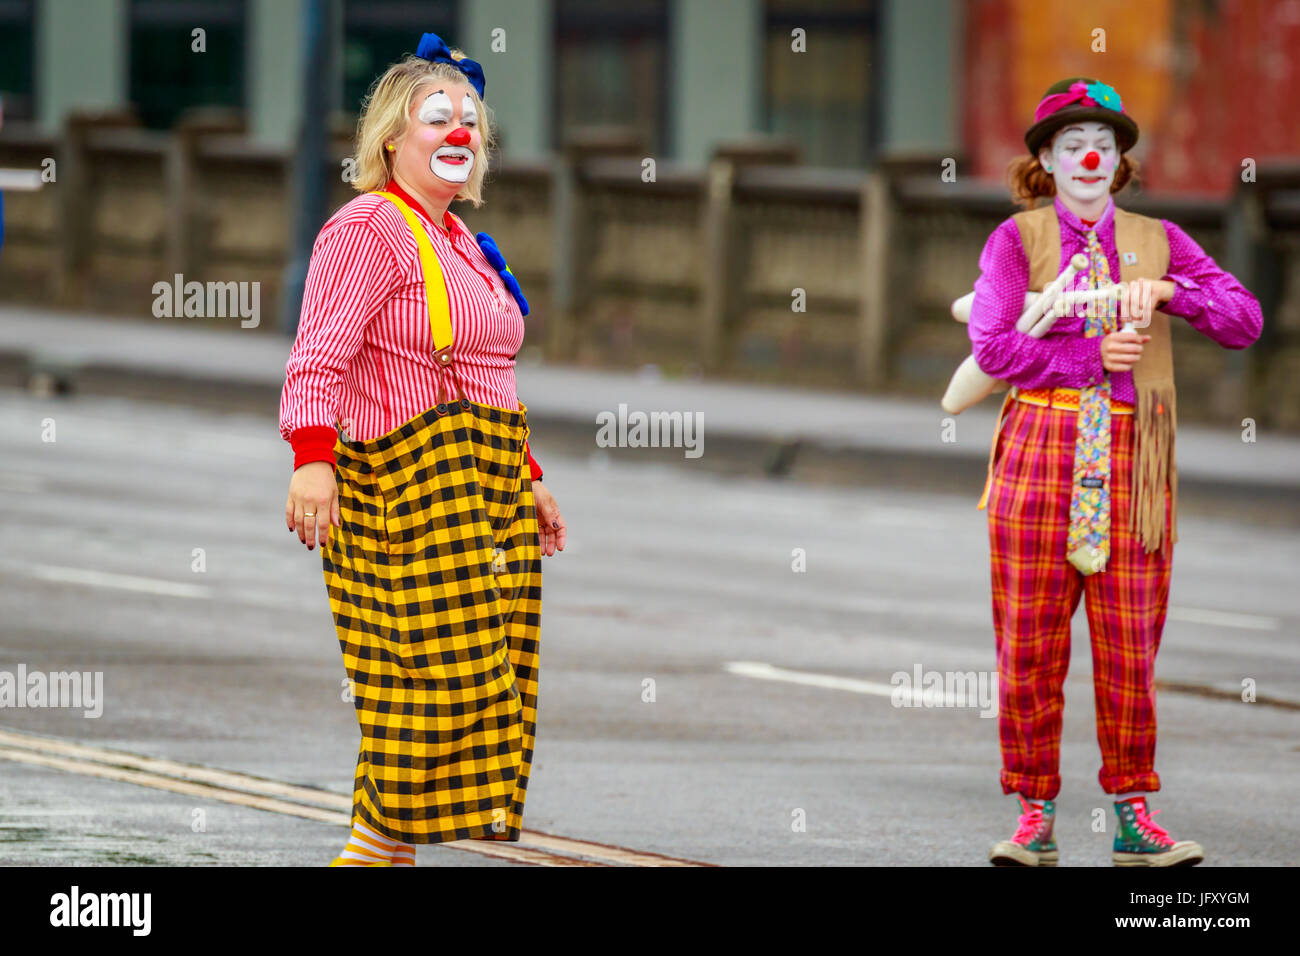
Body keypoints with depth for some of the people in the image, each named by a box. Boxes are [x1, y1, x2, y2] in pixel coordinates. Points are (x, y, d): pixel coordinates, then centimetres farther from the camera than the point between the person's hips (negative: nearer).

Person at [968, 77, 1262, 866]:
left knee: (1130, 647, -1)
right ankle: (1035, 820, 3)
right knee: (1030, 645, -3)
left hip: (1130, 461, 1)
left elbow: (1245, 321, 4)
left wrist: (1165, 290, -10)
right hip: (1041, 447, -1)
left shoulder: (1158, 241, 14)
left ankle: (1135, 819, 5)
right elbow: (993, 345, -6)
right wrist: (1094, 355, -9)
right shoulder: (1017, 240, 7)